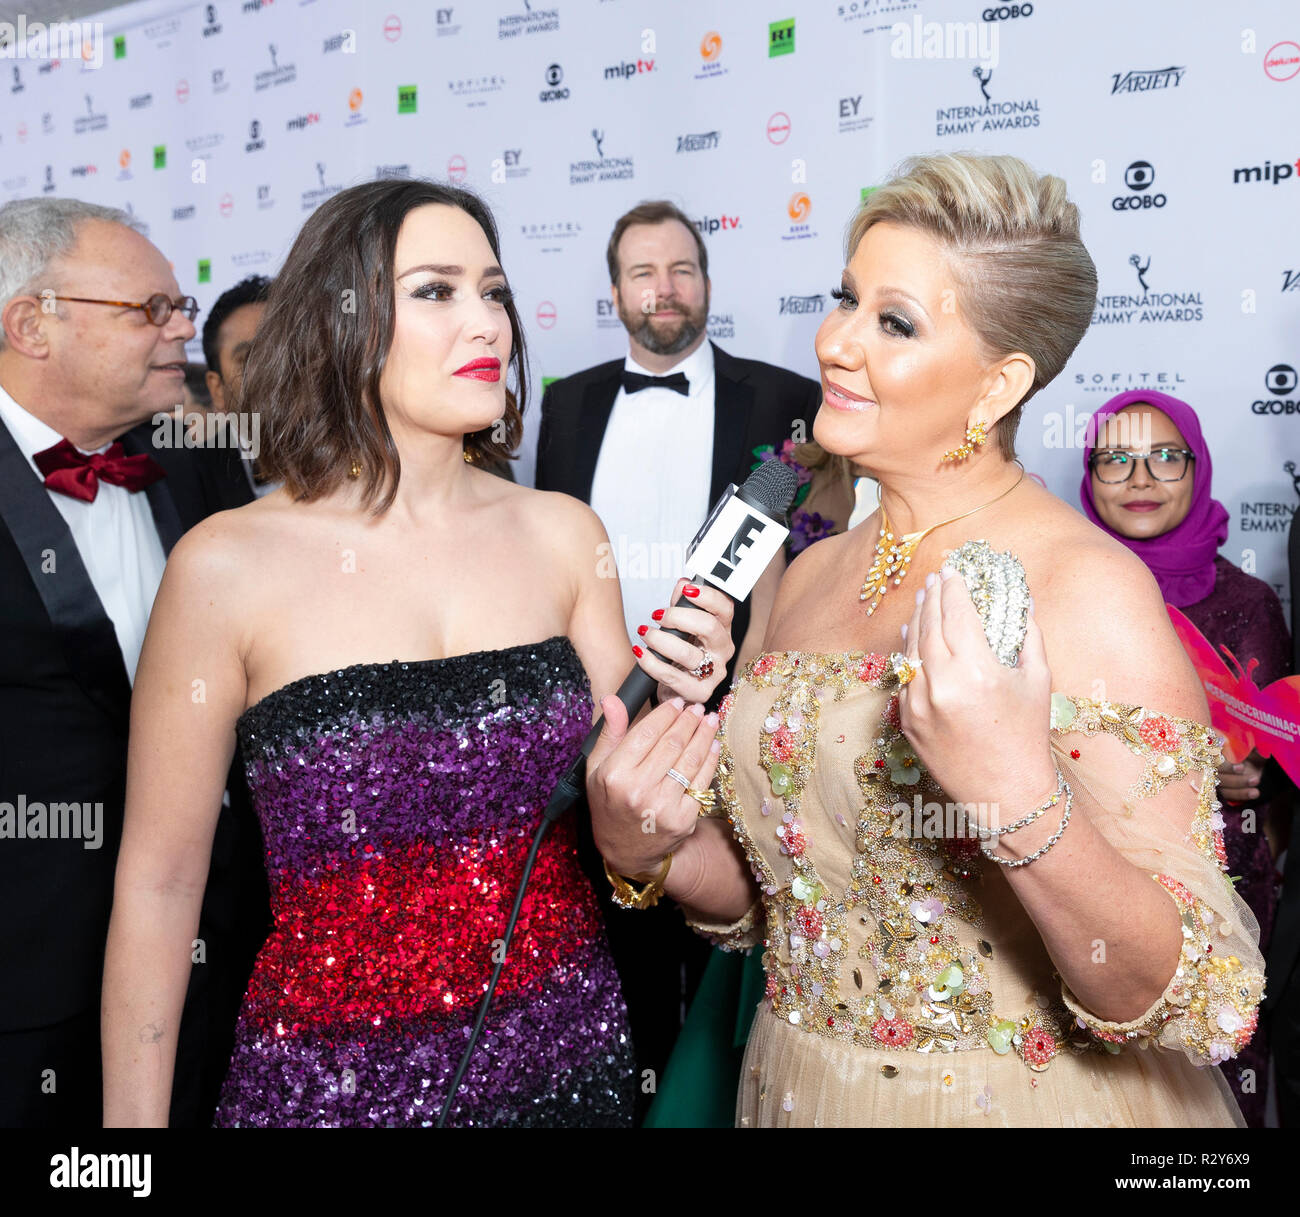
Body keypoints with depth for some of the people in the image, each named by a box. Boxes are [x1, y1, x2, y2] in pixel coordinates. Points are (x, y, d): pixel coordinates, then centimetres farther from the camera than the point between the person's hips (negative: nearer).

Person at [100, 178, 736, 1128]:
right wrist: (134, 1121, -6)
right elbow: (158, 881, -6)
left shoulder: (563, 533, -2)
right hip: (329, 1079, -3)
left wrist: (676, 694, -13)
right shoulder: (230, 567, -12)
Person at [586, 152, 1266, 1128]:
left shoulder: (1087, 588, -20)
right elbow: (760, 899, 8)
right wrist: (648, 851, -11)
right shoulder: (811, 575, -2)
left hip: (1022, 1099, -5)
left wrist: (1021, 800, -35)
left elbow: (1199, 1005, -21)